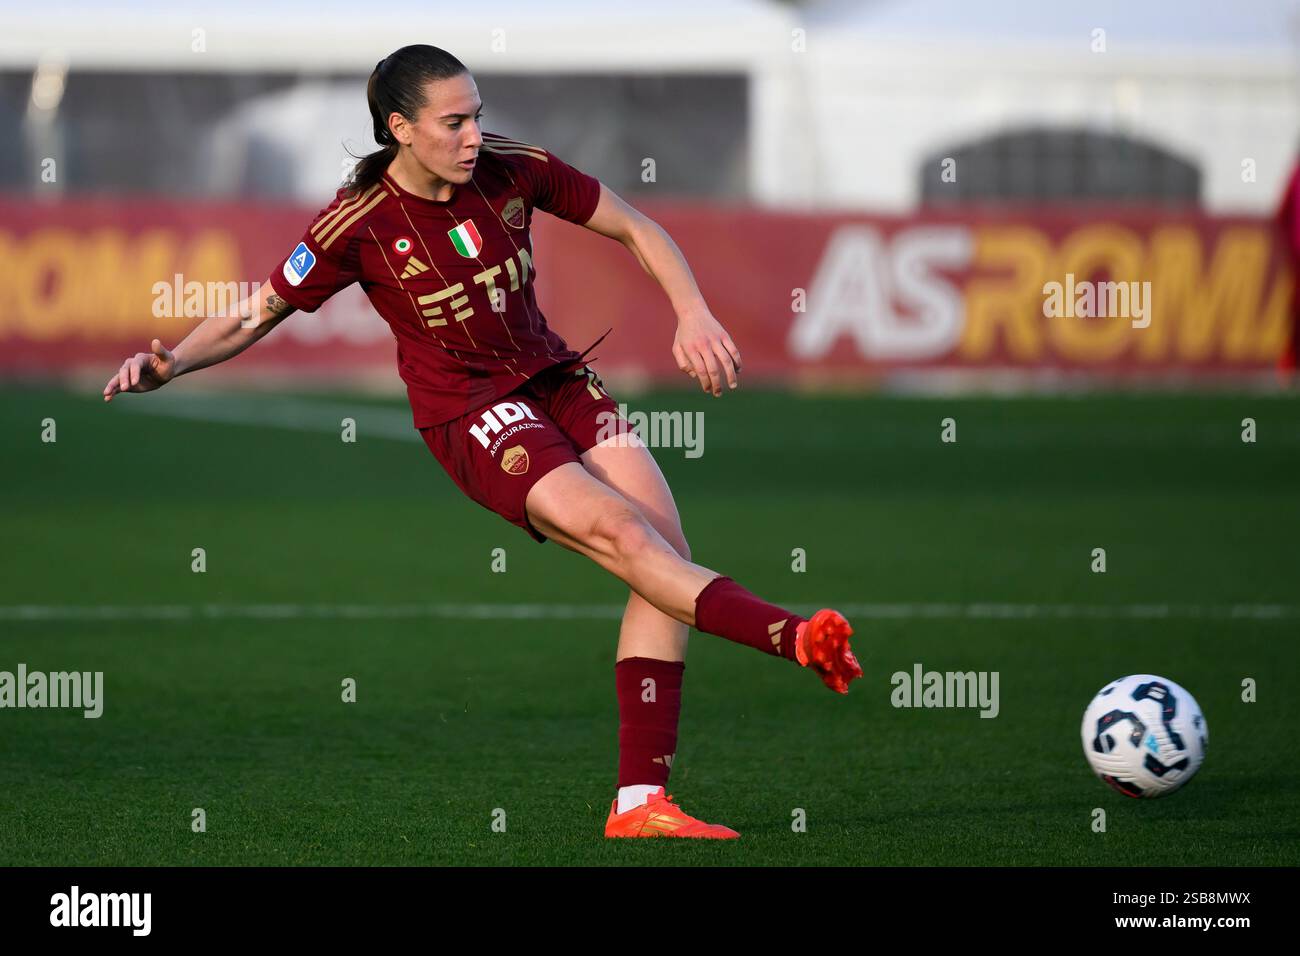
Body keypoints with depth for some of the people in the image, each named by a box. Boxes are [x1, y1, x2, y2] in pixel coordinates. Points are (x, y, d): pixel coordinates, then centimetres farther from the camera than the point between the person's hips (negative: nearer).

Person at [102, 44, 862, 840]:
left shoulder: (513, 169, -4)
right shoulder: (360, 224, -13)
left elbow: (636, 229, 8)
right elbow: (253, 317, -3)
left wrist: (693, 314, -6)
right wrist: (171, 364, -19)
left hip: (557, 380, 5)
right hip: (471, 415, -5)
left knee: (670, 548, -9)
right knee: (624, 534, -27)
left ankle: (641, 803, -9)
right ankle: (797, 639, -37)